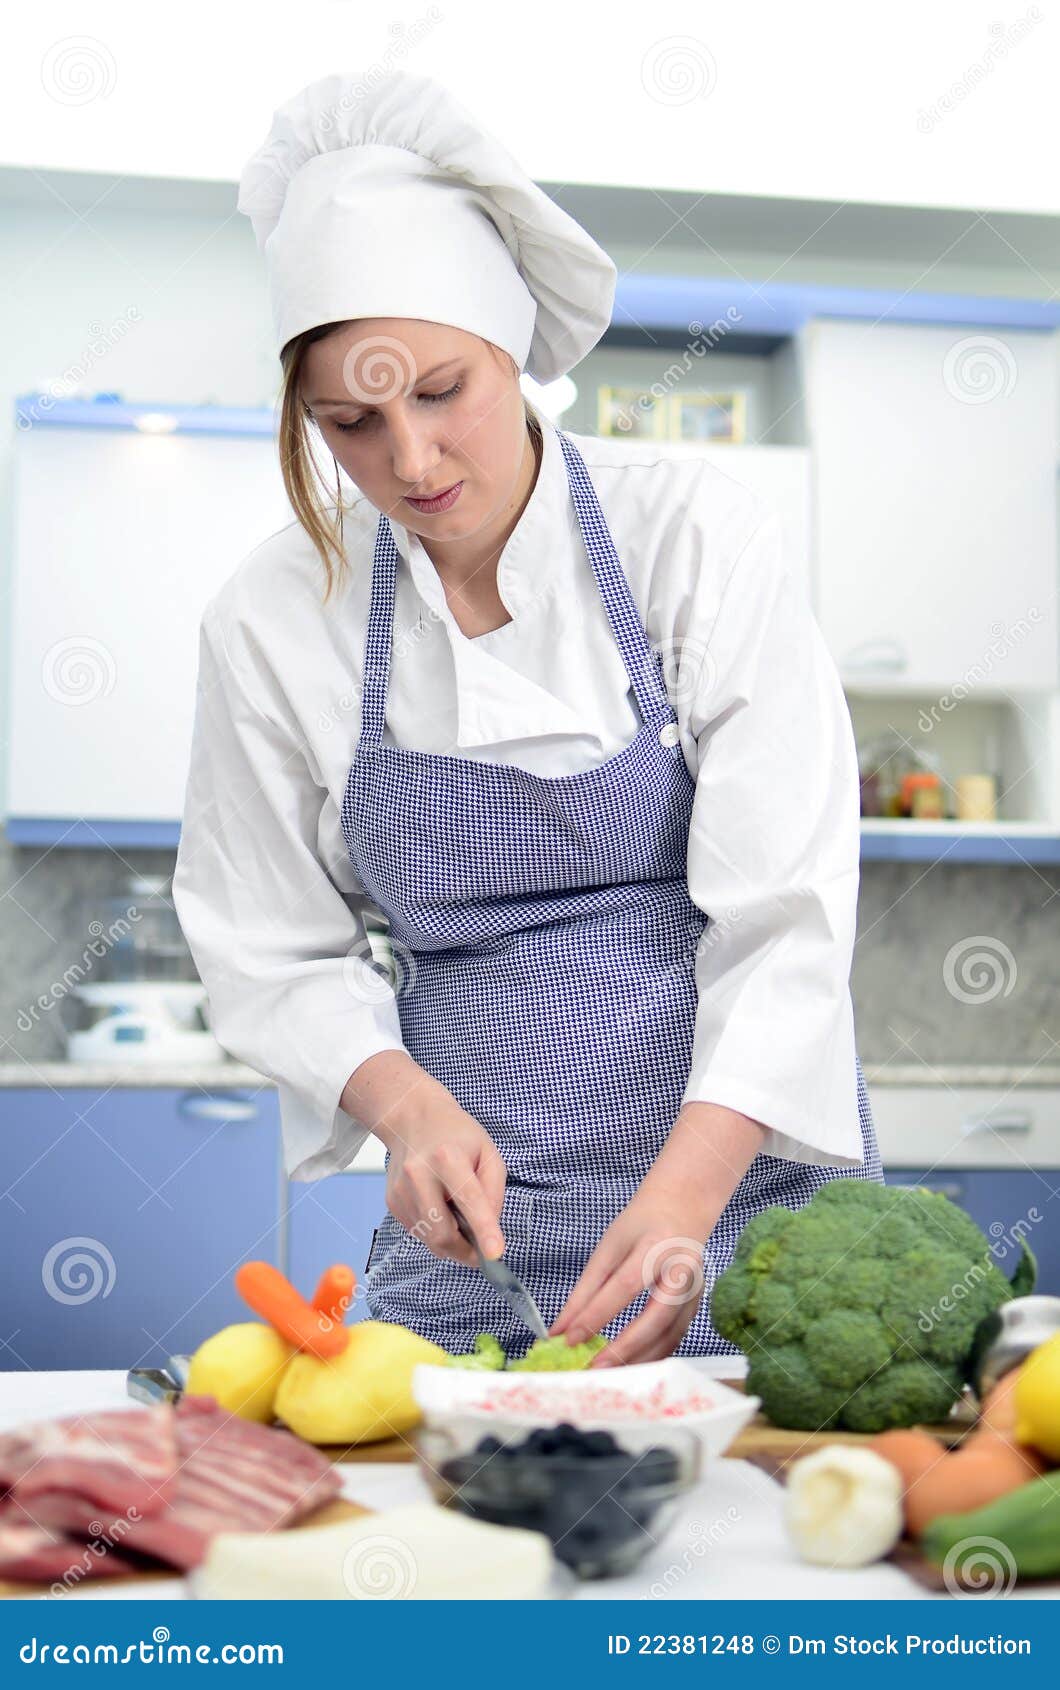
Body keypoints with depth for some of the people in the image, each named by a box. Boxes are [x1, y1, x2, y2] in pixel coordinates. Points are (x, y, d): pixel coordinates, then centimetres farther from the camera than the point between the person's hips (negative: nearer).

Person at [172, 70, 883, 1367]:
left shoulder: (692, 535, -11)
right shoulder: (274, 618, -4)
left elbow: (785, 916, -15)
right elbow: (276, 948, 4)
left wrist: (679, 1202, -27)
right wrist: (409, 1105, -15)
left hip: (741, 1164, -1)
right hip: (471, 1208, 2)